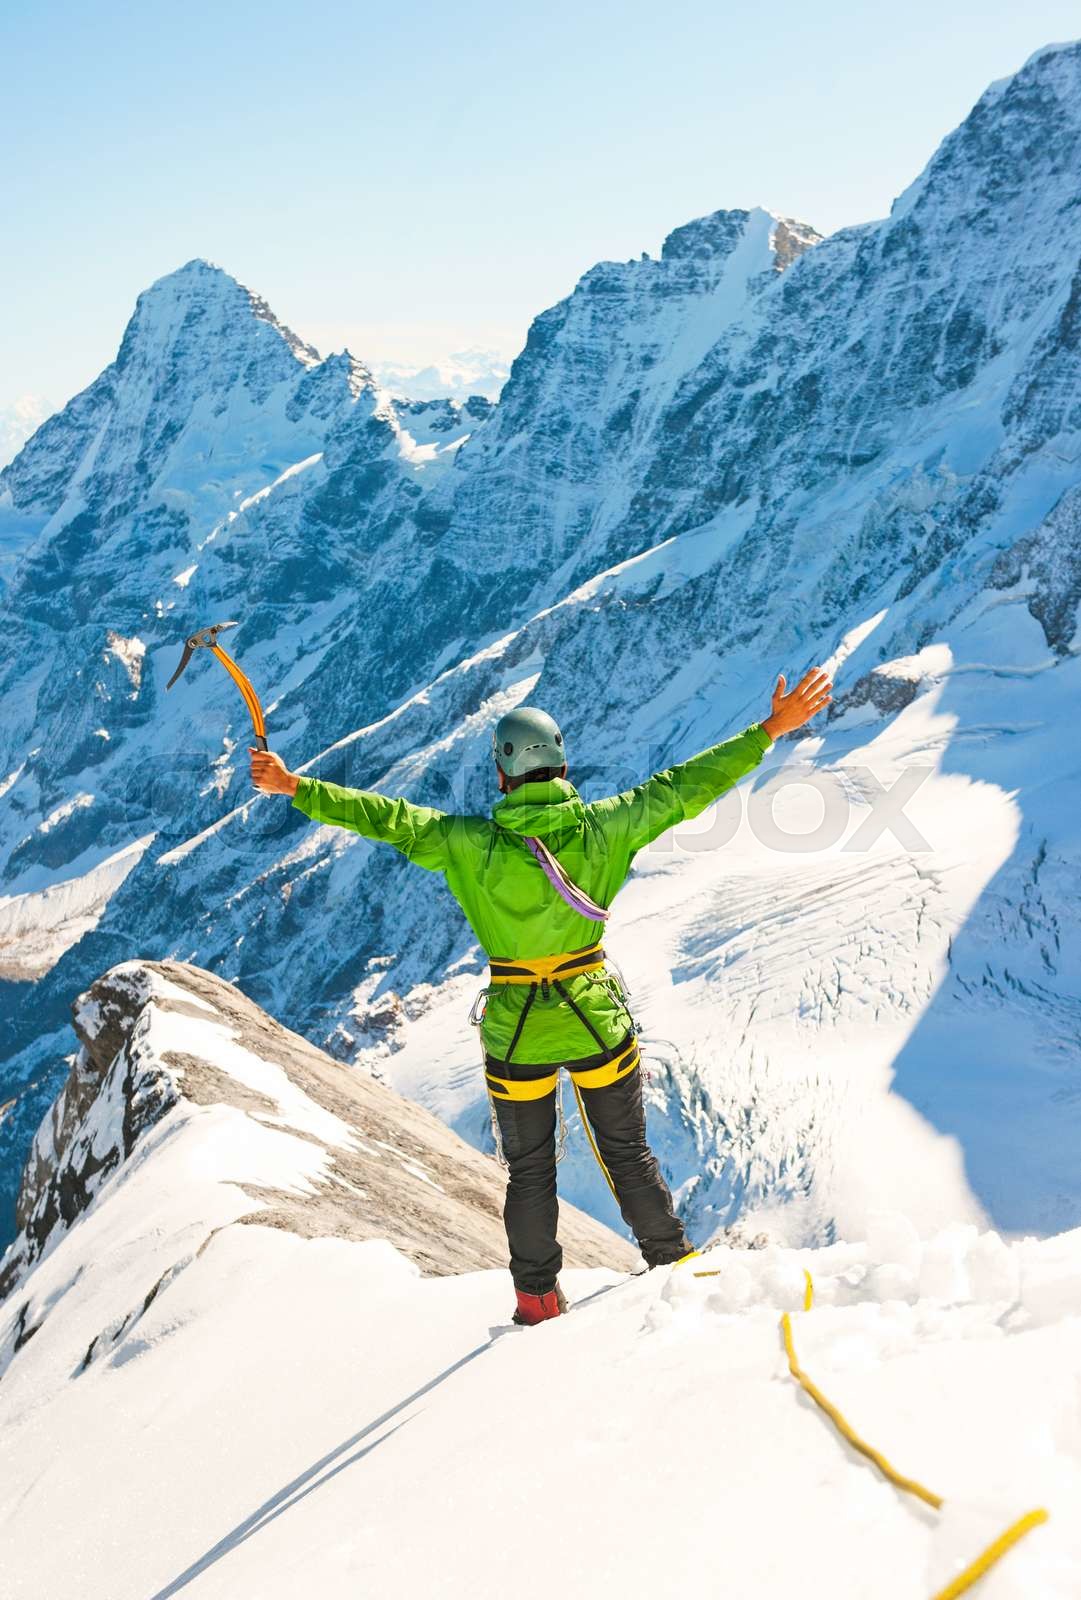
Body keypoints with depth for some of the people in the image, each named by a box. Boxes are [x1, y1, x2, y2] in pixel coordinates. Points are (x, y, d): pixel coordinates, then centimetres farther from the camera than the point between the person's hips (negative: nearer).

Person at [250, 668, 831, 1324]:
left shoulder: (470, 844, -14)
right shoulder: (601, 828, -12)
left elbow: (388, 818, -10)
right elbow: (683, 788, -8)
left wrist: (297, 788, 0)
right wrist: (771, 729, -2)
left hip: (516, 1030, 0)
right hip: (597, 1017, 1)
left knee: (530, 1172, 19)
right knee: (629, 1153, 22)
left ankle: (538, 1299, 30)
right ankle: (675, 1265, 33)